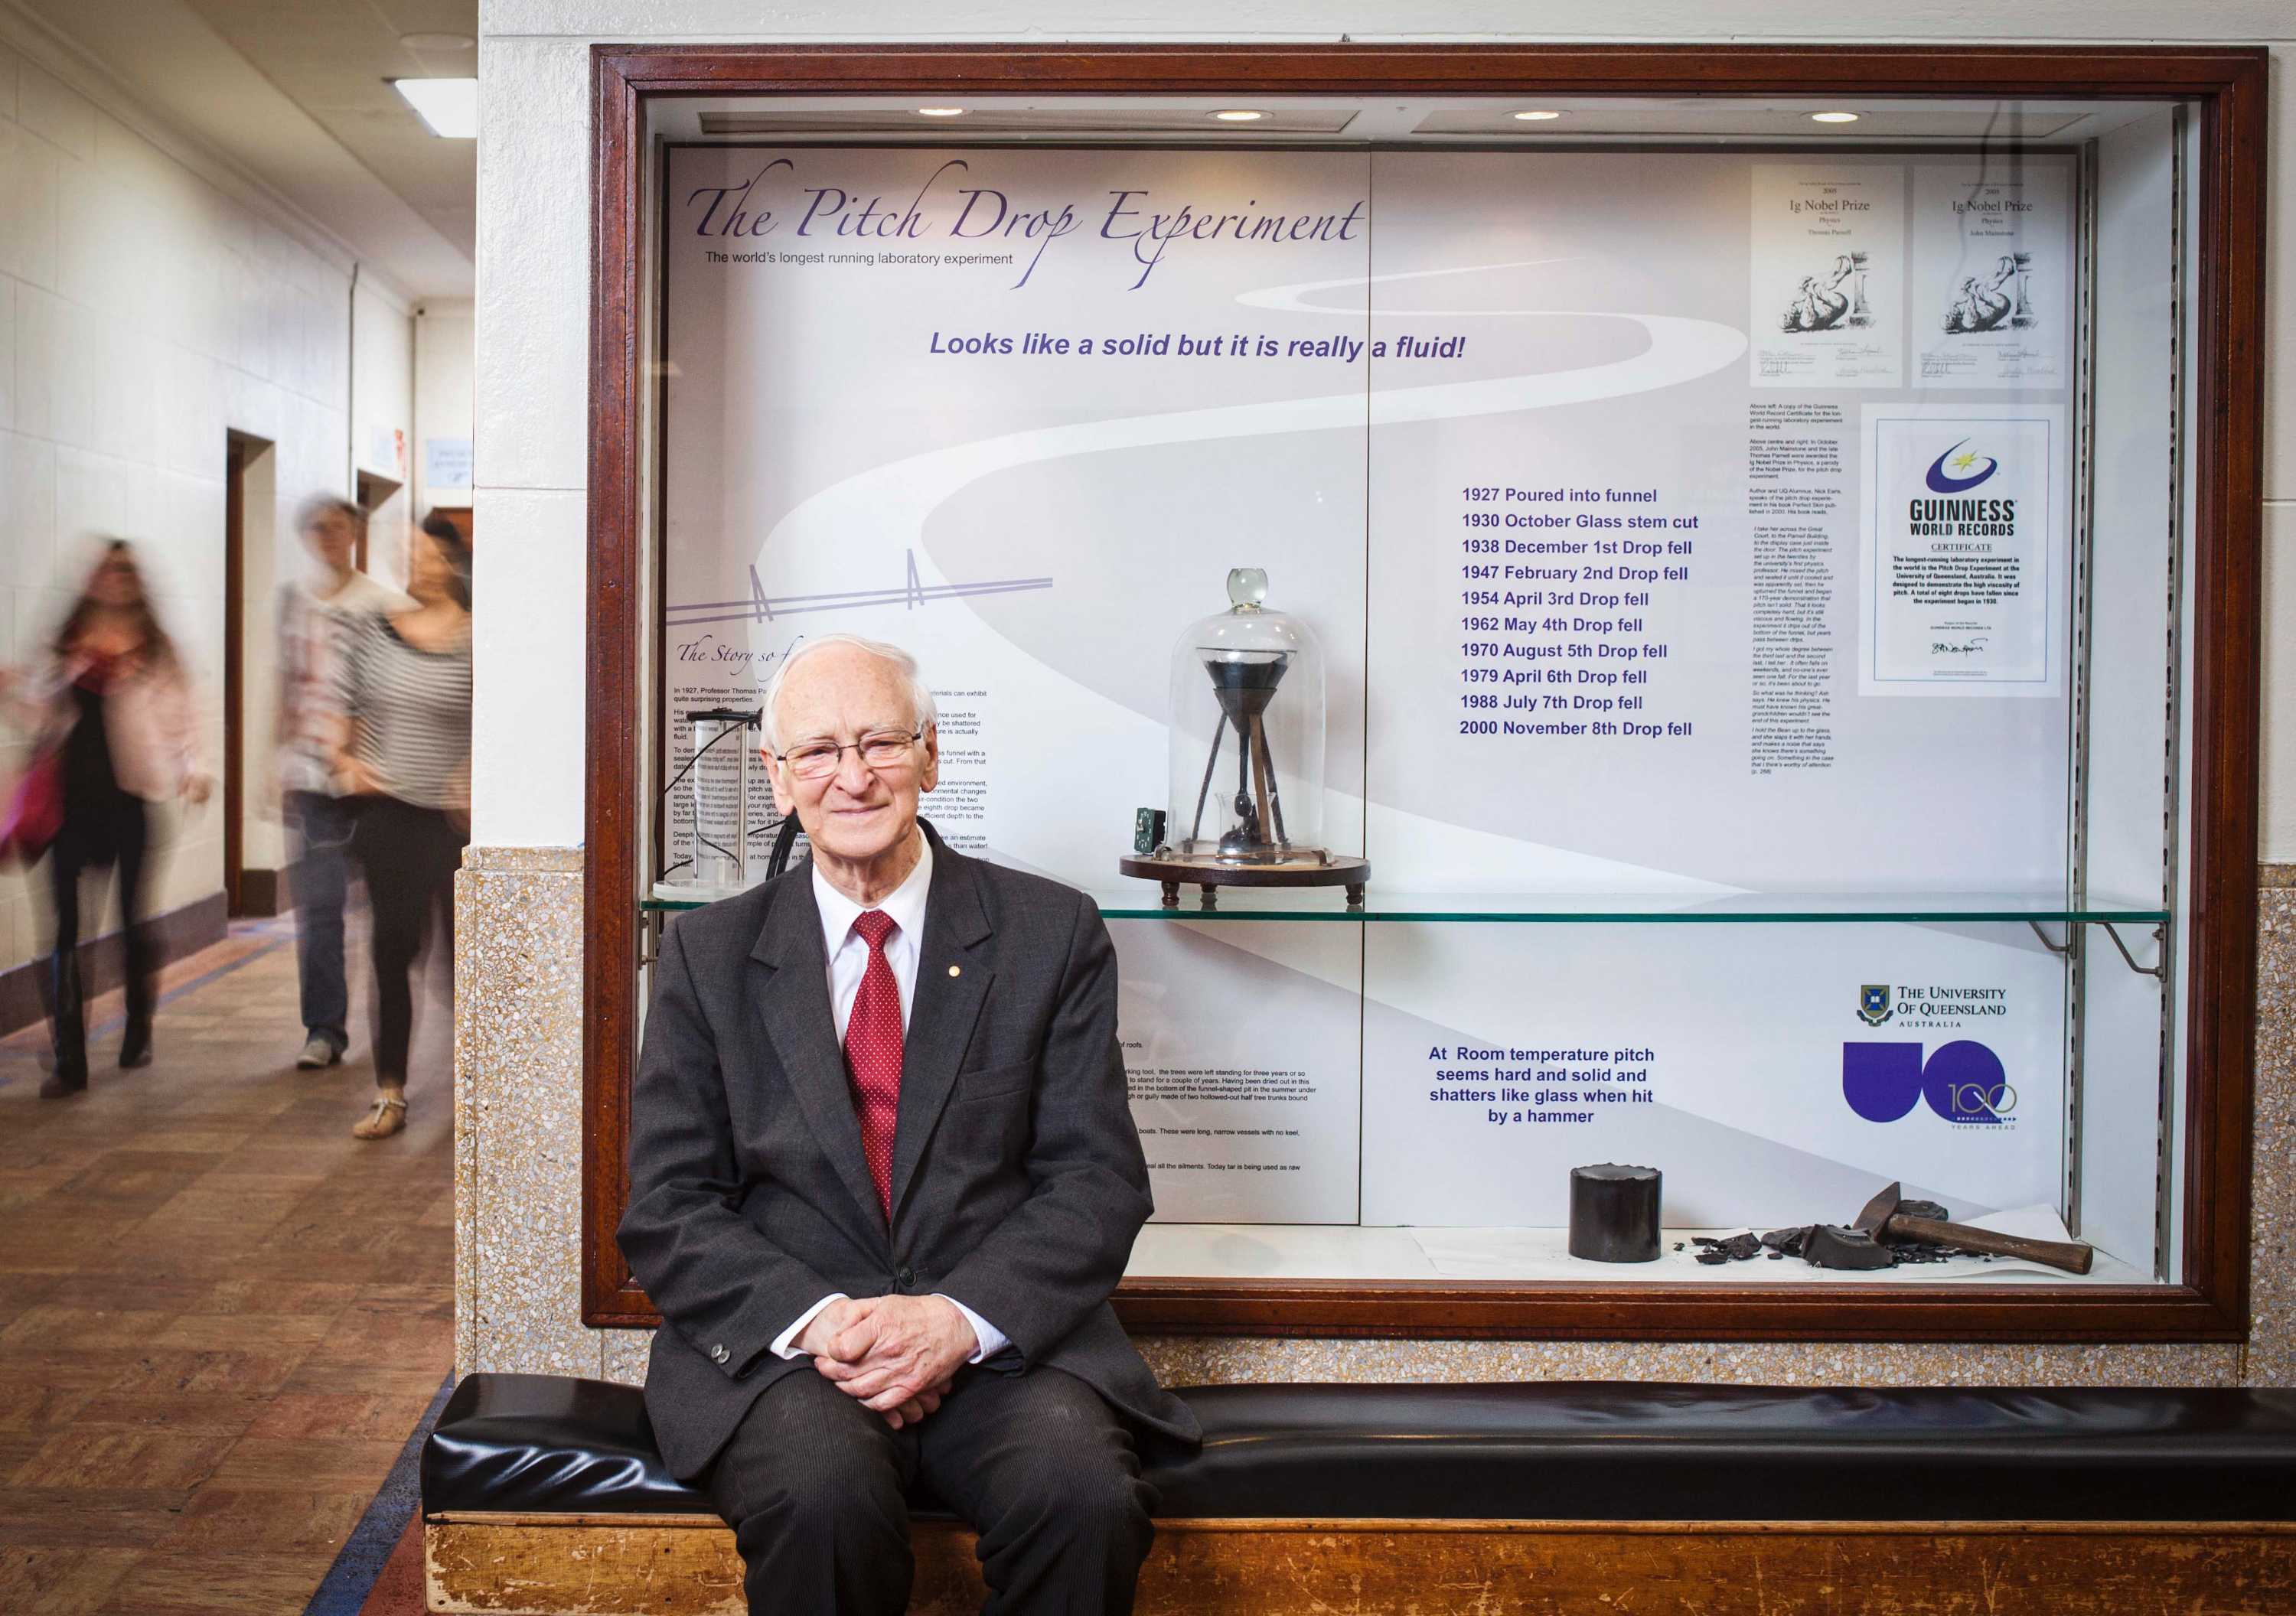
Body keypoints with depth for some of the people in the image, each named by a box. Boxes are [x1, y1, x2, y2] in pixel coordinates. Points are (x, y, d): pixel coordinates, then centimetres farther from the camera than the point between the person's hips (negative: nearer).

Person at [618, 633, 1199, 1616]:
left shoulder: (1052, 934, 7)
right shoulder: (708, 954, 11)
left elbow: (1099, 1181, 2)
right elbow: (667, 1208, 5)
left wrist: (961, 1317, -14)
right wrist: (812, 1315, -14)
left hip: (1002, 1336, 0)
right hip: (780, 1345, 0)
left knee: (1086, 1496, -30)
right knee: (823, 1494, -33)